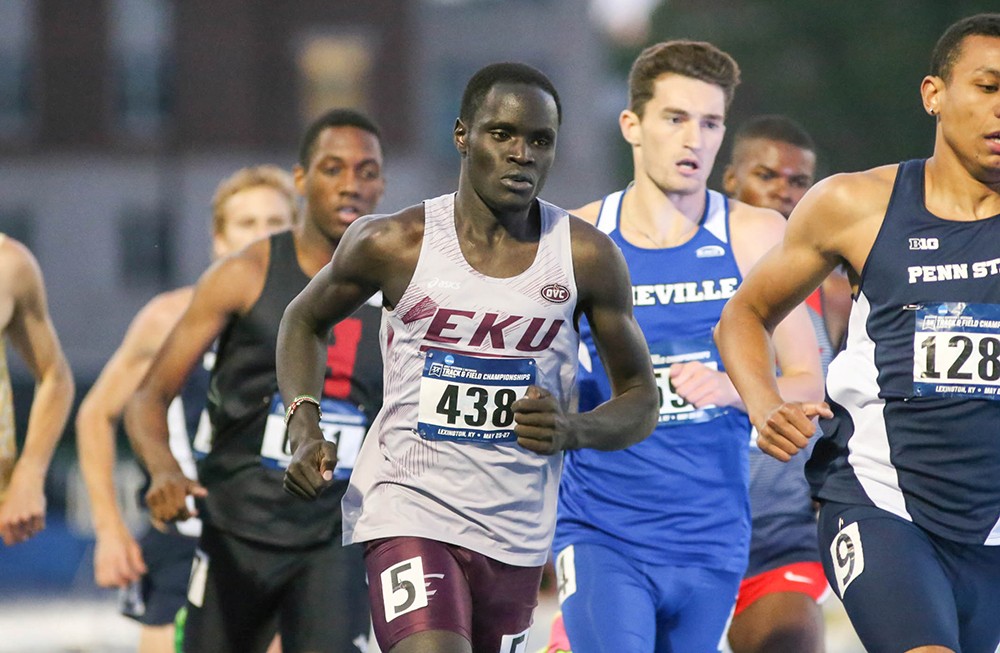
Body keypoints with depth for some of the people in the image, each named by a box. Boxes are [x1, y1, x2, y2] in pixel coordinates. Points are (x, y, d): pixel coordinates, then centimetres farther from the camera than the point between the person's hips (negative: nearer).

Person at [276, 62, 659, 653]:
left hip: (516, 534, 3)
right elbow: (304, 320, 13)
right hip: (408, 510, -3)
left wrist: (574, 430, -17)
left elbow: (641, 402, 6)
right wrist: (305, 430, -4)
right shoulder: (395, 244, -6)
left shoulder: (586, 258, -2)